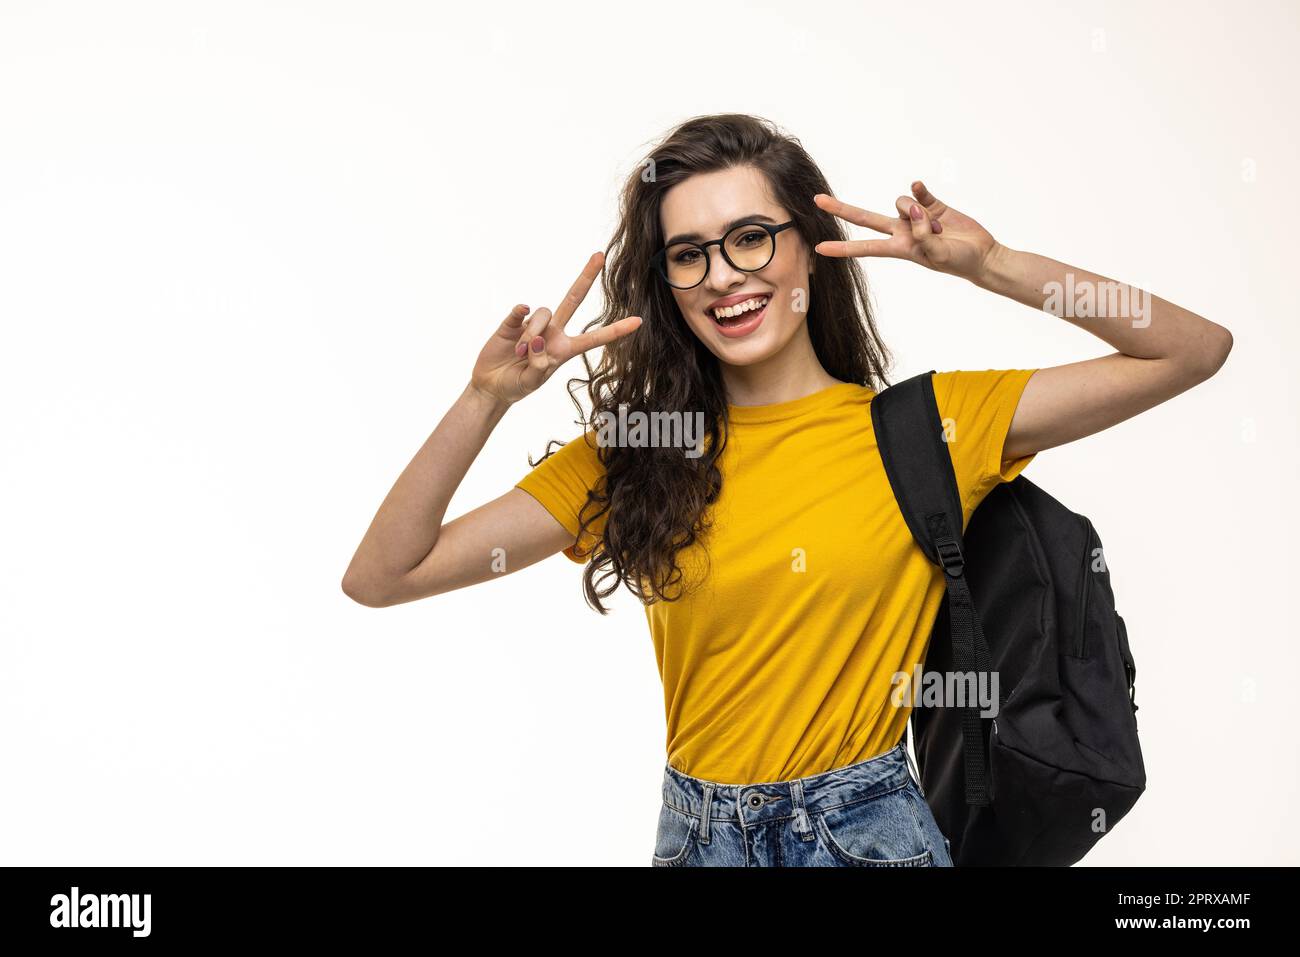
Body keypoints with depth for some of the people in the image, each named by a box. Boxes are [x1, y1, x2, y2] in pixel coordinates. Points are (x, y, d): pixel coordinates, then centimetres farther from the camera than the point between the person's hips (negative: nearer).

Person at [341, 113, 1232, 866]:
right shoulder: (633, 447, -1)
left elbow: (1194, 351, -5)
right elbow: (381, 576, -5)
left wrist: (990, 267, -16)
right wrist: (488, 396, -17)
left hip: (873, 835, -2)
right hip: (698, 834, 2)